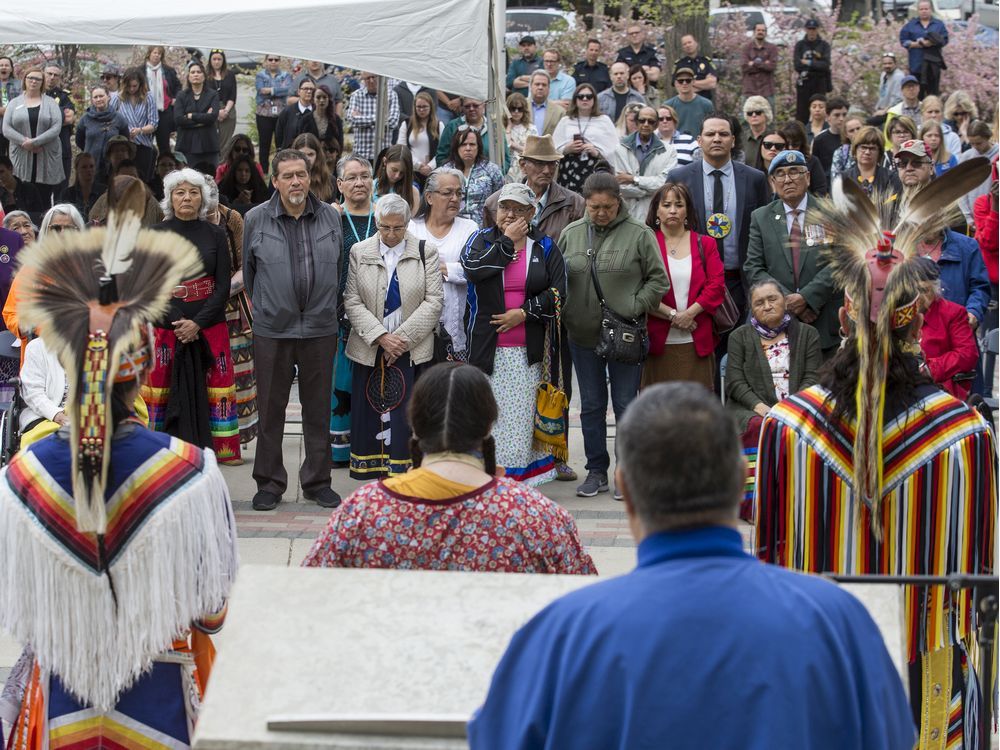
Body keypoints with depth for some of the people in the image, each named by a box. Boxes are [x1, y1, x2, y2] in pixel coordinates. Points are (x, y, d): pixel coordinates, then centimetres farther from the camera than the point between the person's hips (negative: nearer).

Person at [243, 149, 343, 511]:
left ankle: (318, 481, 20)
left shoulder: (330, 217, 4)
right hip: (271, 330, -1)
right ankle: (269, 483, 16)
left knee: (318, 408, 9)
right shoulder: (255, 220, -1)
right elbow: (248, 271, 11)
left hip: (320, 328, 2)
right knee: (270, 409, 5)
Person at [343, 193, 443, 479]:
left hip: (412, 349, -1)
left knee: (405, 417, -7)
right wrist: (381, 337, -12)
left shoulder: (426, 252, 3)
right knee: (368, 414, 1)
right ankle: (369, 479, 9)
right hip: (370, 349, 1)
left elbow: (433, 302, -2)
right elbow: (352, 302, 0)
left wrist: (401, 338, -10)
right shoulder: (359, 252, 5)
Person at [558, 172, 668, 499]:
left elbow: (658, 280, -2)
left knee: (626, 405, 3)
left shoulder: (639, 234, -5)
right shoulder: (570, 234, 5)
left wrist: (633, 308, -13)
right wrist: (564, 313, -2)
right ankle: (596, 471, 21)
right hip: (583, 335, 3)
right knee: (591, 406, 11)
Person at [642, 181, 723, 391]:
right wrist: (672, 314, -12)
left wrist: (690, 313, -11)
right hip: (658, 342, -2)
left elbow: (717, 285, 2)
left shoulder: (705, 244, 11)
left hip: (697, 343, 2)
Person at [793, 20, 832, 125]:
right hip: (803, 83, 0)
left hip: (819, 83, 0)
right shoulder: (800, 45, 6)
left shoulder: (824, 45, 5)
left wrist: (808, 63, -9)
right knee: (802, 114, -2)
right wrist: (816, 63, -8)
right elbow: (797, 65, -6)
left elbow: (826, 65, -7)